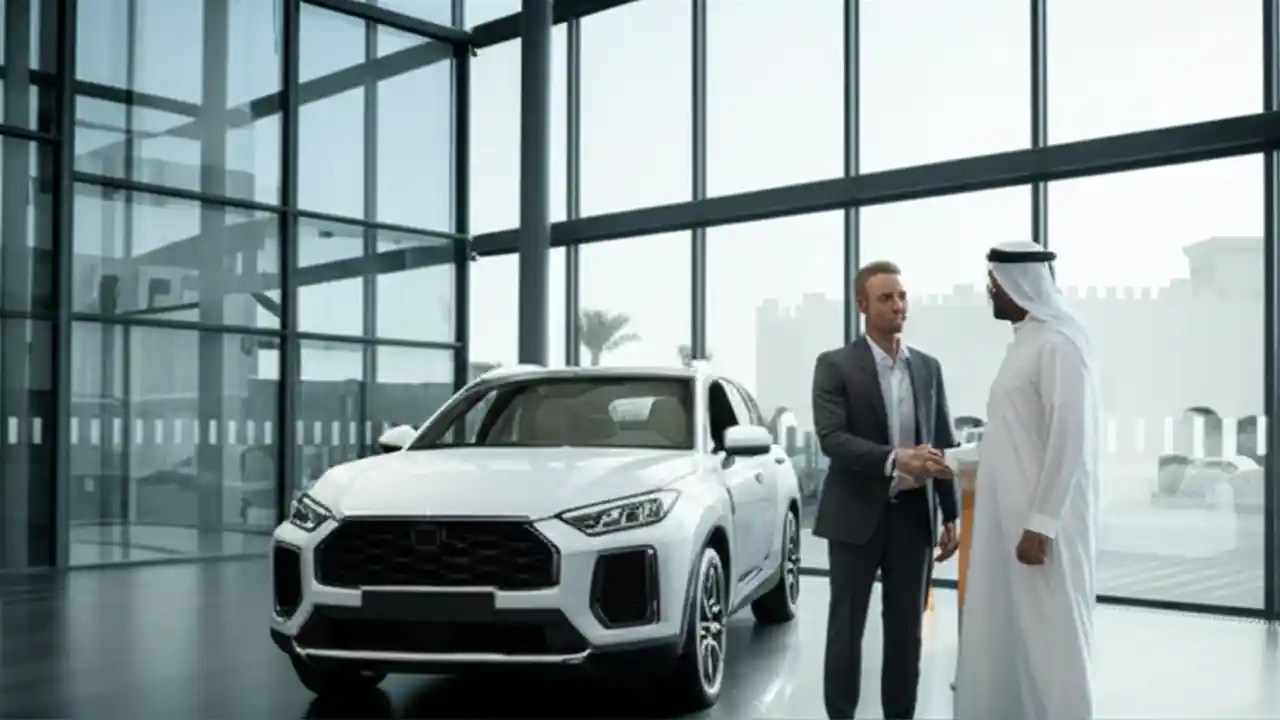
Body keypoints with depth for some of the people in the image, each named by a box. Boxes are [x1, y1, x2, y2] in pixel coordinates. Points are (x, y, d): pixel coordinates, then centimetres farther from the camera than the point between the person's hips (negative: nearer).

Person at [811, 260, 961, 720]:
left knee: (907, 627, 9)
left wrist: (950, 516, 8)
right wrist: (894, 459, -29)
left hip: (914, 515, 4)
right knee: (847, 625, 4)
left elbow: (943, 443, 12)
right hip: (858, 515, -4)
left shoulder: (928, 368, 10)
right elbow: (831, 437, -16)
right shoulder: (835, 366, -5)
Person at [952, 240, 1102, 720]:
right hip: (1011, 516, 9)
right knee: (1007, 634, 13)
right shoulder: (1027, 341, 14)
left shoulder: (1058, 342, -15)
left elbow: (1069, 439, -20)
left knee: (1050, 636, 0)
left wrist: (1040, 524, -21)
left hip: (1040, 522, -9)